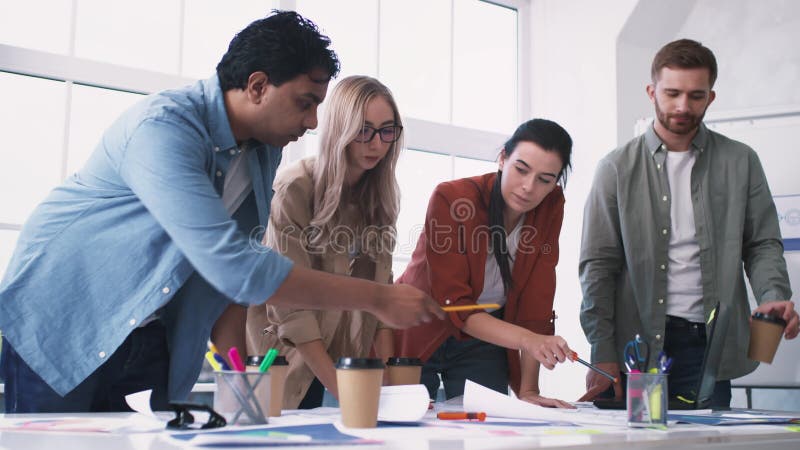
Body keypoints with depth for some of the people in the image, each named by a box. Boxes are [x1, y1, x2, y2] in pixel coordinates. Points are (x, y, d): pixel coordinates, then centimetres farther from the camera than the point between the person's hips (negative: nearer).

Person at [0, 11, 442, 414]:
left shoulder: (265, 148, -2)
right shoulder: (162, 128, -28)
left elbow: (238, 255, 6)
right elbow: (231, 265, -36)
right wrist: (377, 298, -32)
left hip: (152, 341, 7)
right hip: (60, 327, -6)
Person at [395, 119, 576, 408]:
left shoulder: (550, 206, -10)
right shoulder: (450, 199, -23)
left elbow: (536, 302, -11)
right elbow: (454, 304, -27)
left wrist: (528, 389, -16)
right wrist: (528, 340, -40)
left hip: (482, 344, 4)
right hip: (417, 336, -3)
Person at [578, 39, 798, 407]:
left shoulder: (741, 163, 9)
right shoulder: (618, 168, 5)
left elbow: (763, 245, 11)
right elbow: (597, 265, 2)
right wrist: (602, 353, -6)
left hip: (708, 346, 1)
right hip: (634, 343, -1)